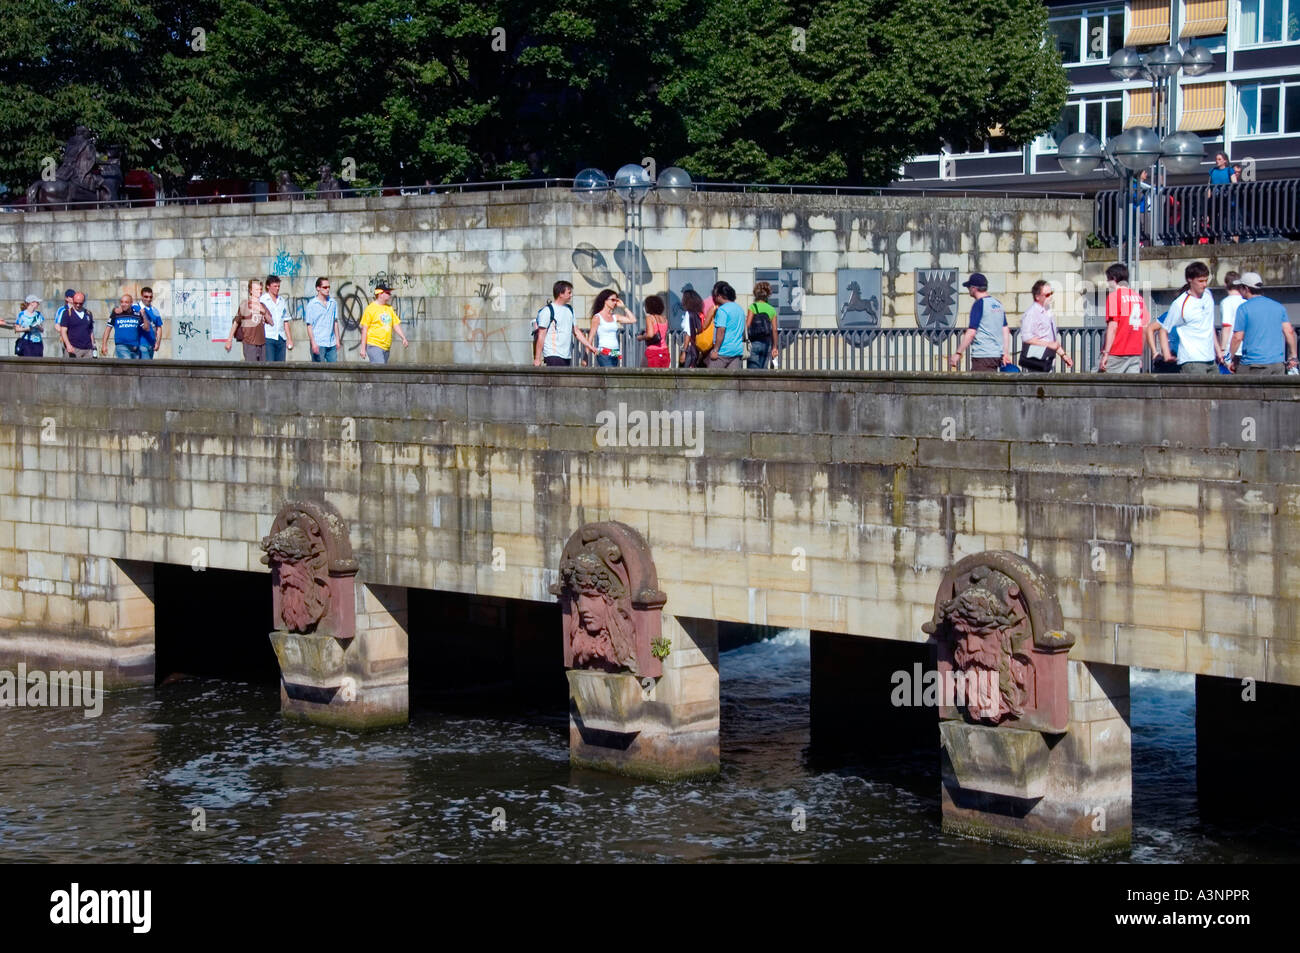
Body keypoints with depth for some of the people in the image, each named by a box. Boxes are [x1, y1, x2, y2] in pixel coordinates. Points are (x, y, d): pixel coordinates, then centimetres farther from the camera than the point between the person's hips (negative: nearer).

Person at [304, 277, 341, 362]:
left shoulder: (333, 303, 11)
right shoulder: (312, 305, -4)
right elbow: (309, 326, -6)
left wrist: (337, 339, 12)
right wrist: (313, 343, -13)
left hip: (331, 343, 5)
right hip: (318, 344, -5)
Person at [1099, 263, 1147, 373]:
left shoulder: (1114, 296, -5)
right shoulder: (1139, 297, 13)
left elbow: (1112, 327, -12)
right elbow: (1145, 327, 13)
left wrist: (1106, 353, -12)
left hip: (1116, 355, -6)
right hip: (1135, 354, 6)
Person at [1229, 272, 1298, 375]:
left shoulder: (1244, 308, -5)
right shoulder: (1279, 307, 11)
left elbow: (1237, 337, -8)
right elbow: (1290, 332, 7)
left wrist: (1231, 359, 3)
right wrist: (1293, 357, 14)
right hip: (1278, 363, 5)